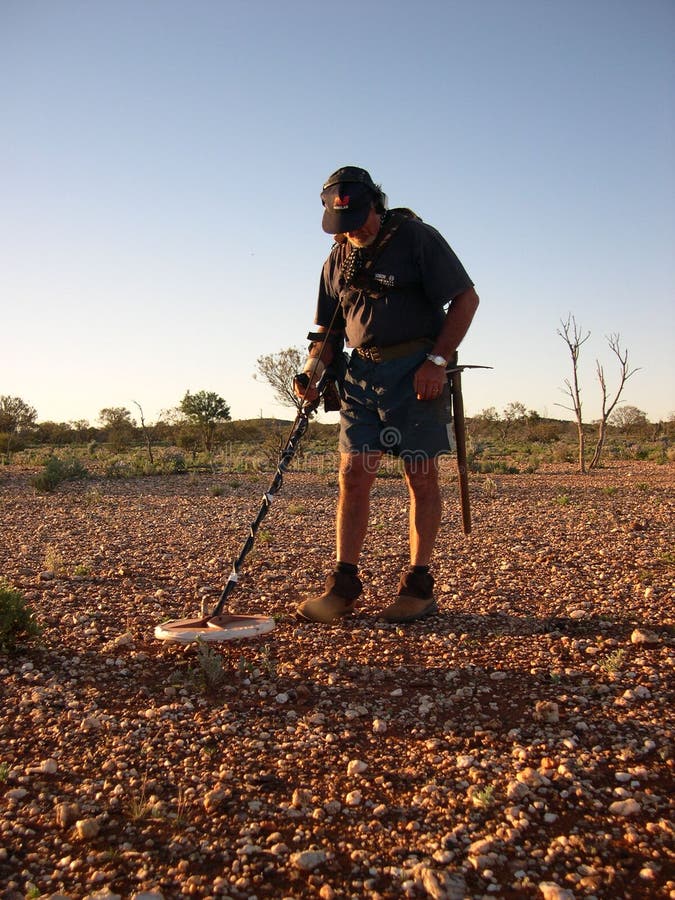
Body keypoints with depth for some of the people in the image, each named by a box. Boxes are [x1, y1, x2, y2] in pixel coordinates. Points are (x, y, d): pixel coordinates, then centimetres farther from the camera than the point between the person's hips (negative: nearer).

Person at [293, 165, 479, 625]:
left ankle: (419, 586, 7)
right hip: (363, 372, 5)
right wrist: (314, 369, -2)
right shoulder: (337, 260, 13)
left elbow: (466, 298, -5)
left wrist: (436, 361, -14)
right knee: (353, 475, -2)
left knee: (422, 478, -1)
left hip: (417, 371, -5)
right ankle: (344, 584, 4)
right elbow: (329, 329, 17)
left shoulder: (417, 237, -3)